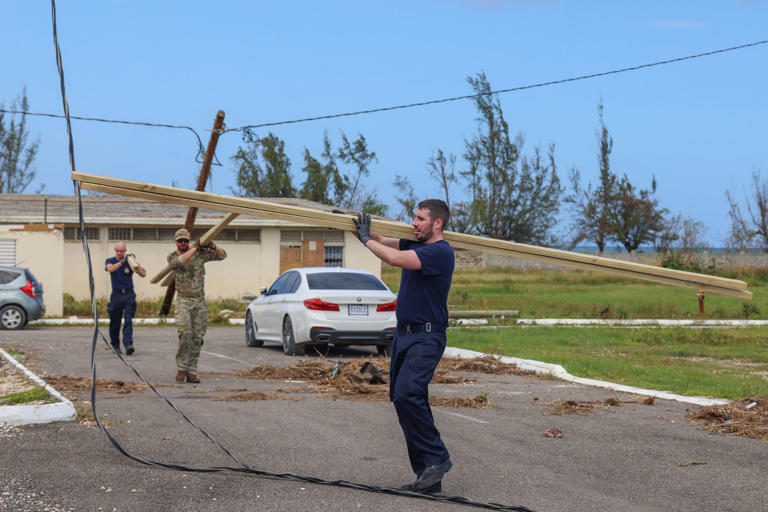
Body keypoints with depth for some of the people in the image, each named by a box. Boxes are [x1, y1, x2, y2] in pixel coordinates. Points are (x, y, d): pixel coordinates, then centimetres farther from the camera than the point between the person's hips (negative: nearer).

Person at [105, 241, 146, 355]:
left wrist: (137, 267, -23)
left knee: (128, 320, -15)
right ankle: (115, 345, 23)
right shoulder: (110, 261, 7)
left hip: (129, 295, -1)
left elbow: (144, 274, -4)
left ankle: (128, 344, -25)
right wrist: (122, 261, -31)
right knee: (115, 322, 6)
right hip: (116, 295, 1)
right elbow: (110, 269, -18)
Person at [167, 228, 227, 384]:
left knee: (197, 338, 0)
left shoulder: (200, 253, 3)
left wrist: (212, 247, -18)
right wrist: (195, 248, -33)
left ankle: (191, 372, 4)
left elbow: (222, 255, 2)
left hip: (200, 301, 3)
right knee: (185, 334, -19)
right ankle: (181, 369, -8)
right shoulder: (172, 257, -2)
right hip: (183, 301, -3)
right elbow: (180, 261, -26)